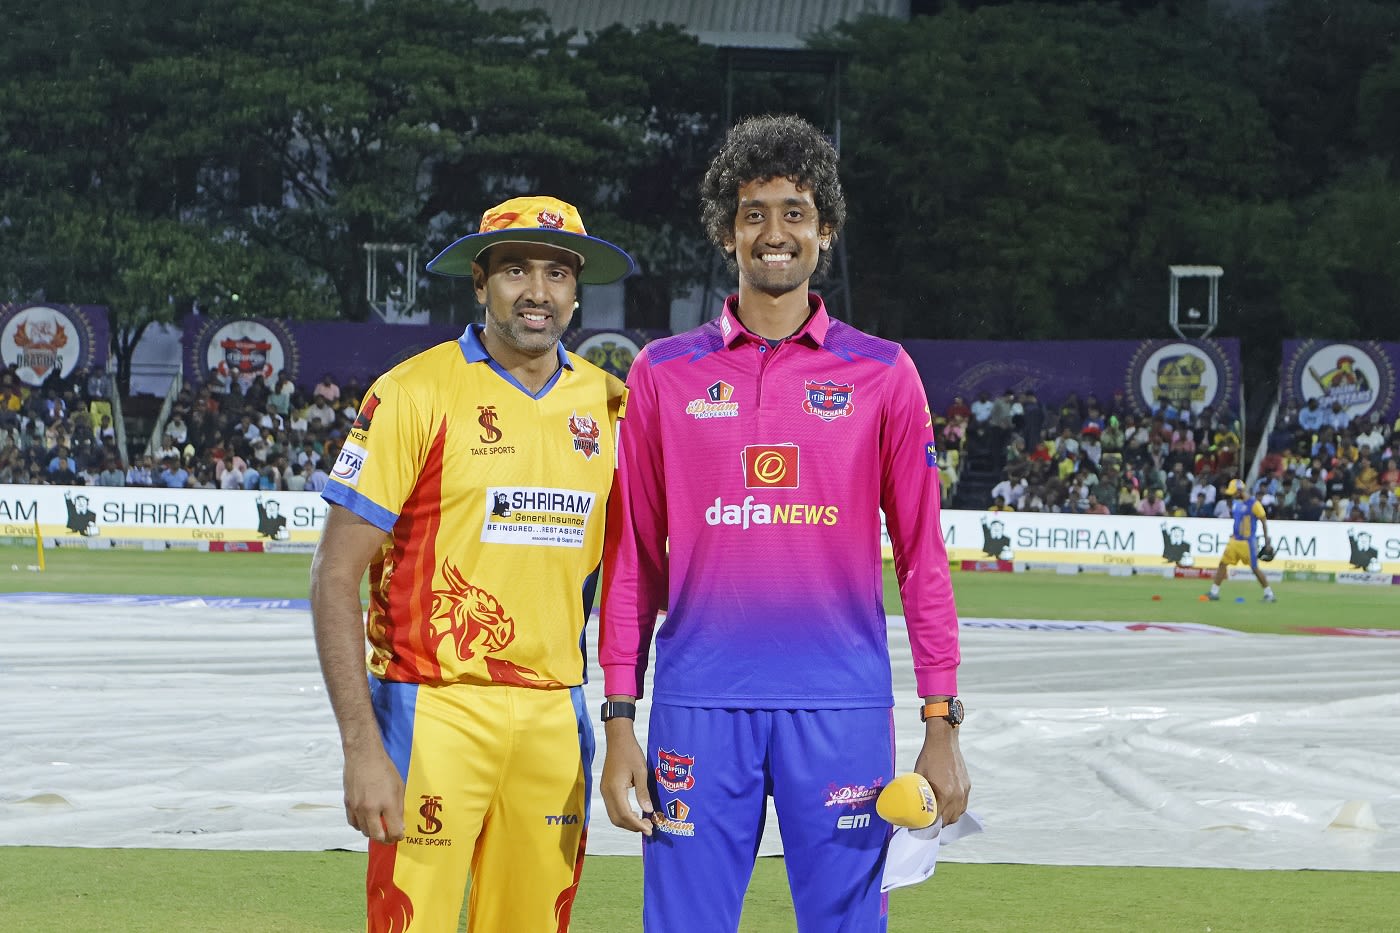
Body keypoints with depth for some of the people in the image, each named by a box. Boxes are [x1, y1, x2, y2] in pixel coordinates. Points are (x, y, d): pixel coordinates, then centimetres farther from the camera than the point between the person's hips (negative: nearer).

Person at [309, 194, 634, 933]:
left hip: (554, 720, 5)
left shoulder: (606, 404, 8)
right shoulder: (416, 394, -6)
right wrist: (363, 748, -15)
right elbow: (336, 577, -8)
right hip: (435, 708, -4)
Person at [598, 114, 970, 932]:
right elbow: (634, 559, 9)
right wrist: (620, 723, 3)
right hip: (701, 706, 0)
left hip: (842, 710, 0)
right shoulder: (665, 373, 8)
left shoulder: (882, 373, 6)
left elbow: (921, 553, 6)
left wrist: (942, 721, 0)